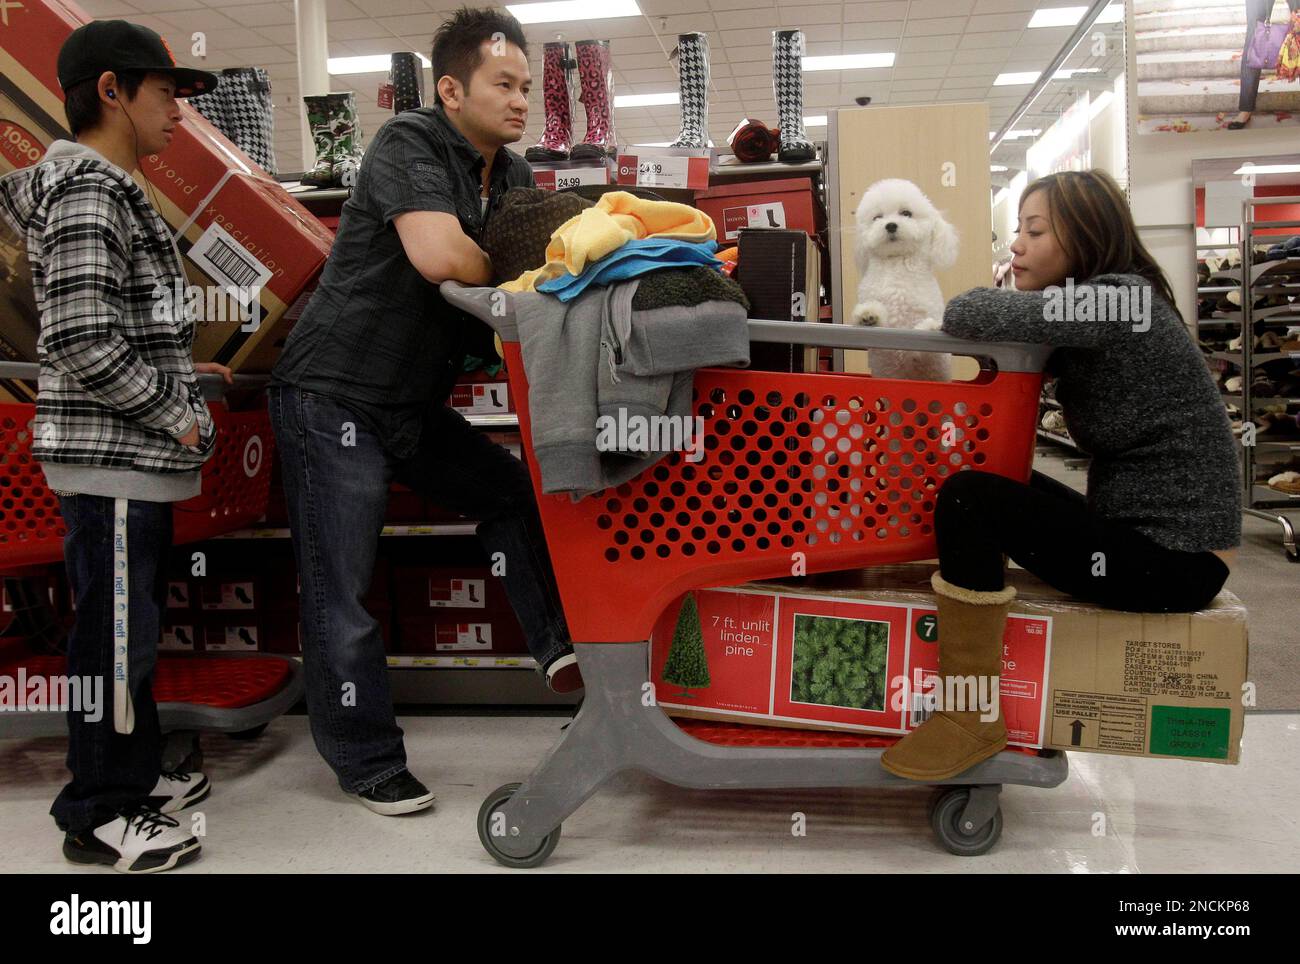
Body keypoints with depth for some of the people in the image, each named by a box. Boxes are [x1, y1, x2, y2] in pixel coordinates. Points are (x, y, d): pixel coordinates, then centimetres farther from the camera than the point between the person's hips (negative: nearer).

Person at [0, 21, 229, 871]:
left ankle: (137, 775, 32)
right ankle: (98, 816, 13)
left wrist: (183, 373, 14)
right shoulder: (89, 191, -14)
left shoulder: (109, 190, 17)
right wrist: (176, 416, -14)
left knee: (135, 630, 18)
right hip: (112, 460, -10)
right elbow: (84, 340, -22)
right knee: (116, 638, -1)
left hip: (135, 459, 10)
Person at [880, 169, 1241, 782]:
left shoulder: (1117, 300, -19)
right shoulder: (1086, 315, 11)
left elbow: (979, 315, -28)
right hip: (1138, 526, 10)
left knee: (968, 498, -22)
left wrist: (953, 314, -8)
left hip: (1175, 560, -10)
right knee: (997, 481, 22)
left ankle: (971, 720, -15)